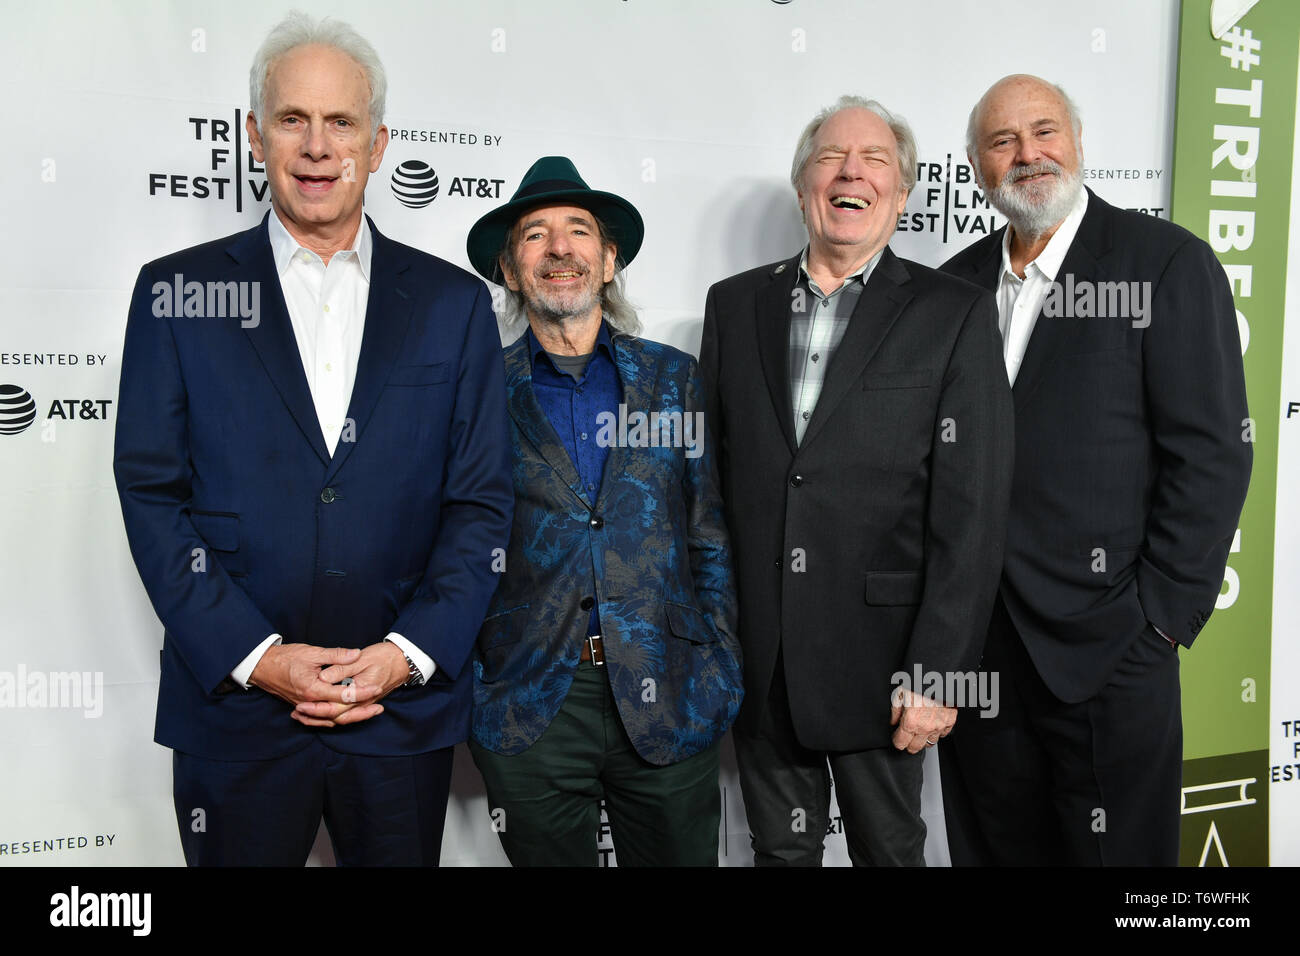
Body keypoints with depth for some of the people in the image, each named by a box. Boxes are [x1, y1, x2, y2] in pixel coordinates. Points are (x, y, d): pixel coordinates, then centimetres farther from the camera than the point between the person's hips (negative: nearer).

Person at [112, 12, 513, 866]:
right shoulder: (177, 292, 1)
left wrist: (408, 653, -9)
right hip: (234, 708, -1)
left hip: (406, 709, 1)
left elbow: (482, 501, 2)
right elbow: (152, 495, -2)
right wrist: (255, 657, -11)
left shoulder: (454, 303, 4)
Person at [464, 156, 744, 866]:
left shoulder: (673, 378, 7)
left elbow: (710, 537, 6)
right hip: (528, 713, -1)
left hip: (667, 703, 1)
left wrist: (720, 675, 1)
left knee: (680, 856, 12)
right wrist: (469, 687, -2)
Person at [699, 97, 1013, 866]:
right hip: (757, 656, 3)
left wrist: (937, 674, -13)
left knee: (890, 848, 14)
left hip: (877, 658, -2)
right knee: (780, 849, 17)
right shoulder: (735, 304, 7)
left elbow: (971, 512, -8)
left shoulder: (955, 314, -4)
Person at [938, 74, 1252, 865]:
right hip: (974, 642, 5)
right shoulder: (957, 284, 8)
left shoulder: (1170, 263, -6)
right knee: (993, 844, 17)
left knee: (1118, 846, 10)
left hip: (1106, 650, -4)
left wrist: (1159, 618, -12)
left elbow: (1213, 452, -9)